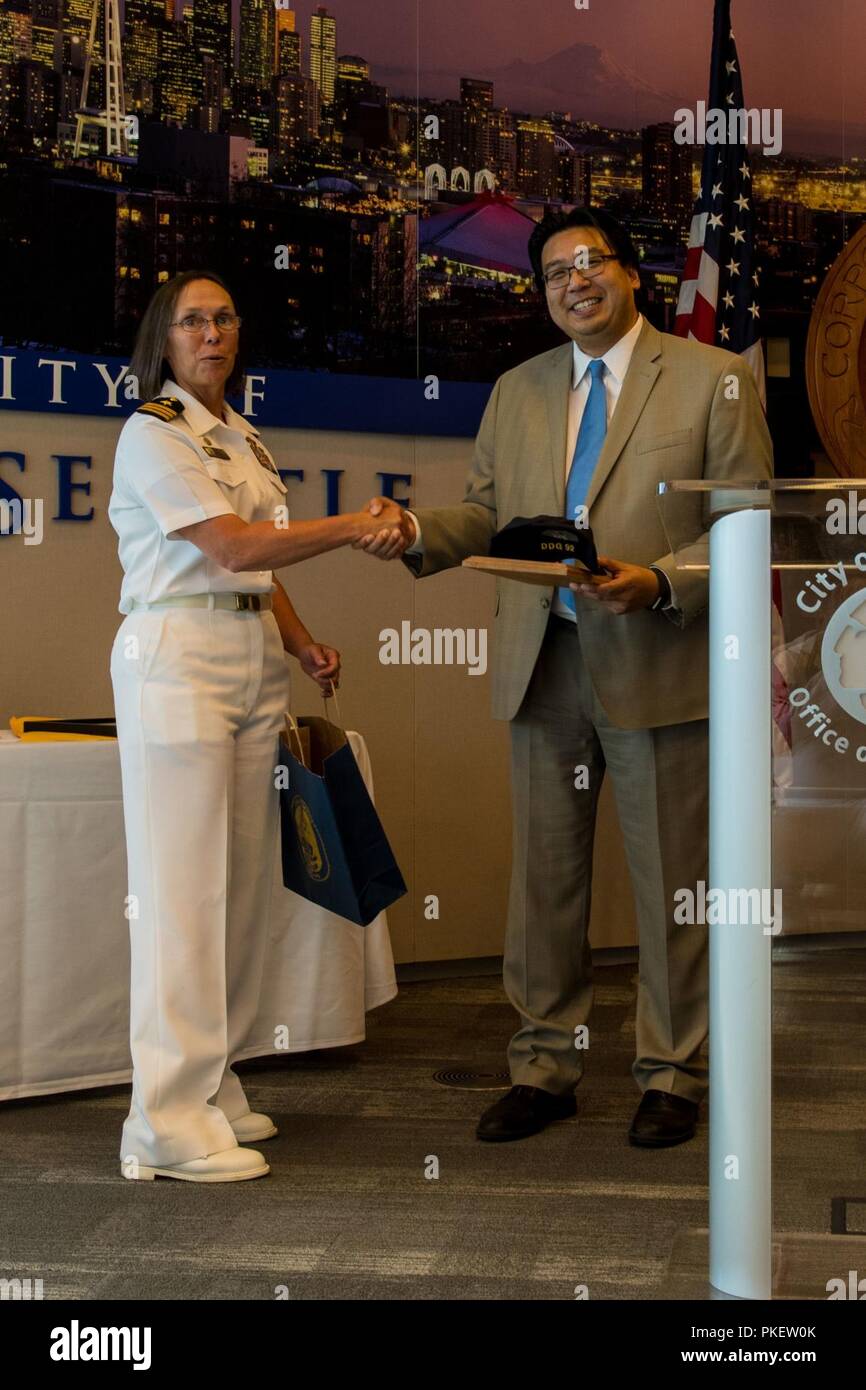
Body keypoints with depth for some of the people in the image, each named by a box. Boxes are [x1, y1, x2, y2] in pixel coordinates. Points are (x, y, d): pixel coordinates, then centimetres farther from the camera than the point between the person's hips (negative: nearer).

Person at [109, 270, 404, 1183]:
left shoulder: (244, 440, 19)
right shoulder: (151, 435, -6)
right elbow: (232, 547, -15)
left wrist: (302, 643, 8)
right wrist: (354, 526, -11)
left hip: (254, 662, 8)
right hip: (176, 655, -8)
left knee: (243, 881, 7)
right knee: (182, 884, -10)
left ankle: (212, 1089, 17)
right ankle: (169, 1123, -6)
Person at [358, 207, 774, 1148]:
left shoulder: (715, 380, -1)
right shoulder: (517, 392, 15)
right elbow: (485, 514, 14)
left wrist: (657, 584, -20)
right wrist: (416, 534, -7)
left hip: (659, 668, -4)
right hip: (543, 667, 4)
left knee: (670, 883, 4)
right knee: (543, 877, 10)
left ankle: (672, 1076, 18)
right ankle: (544, 1067, 23)